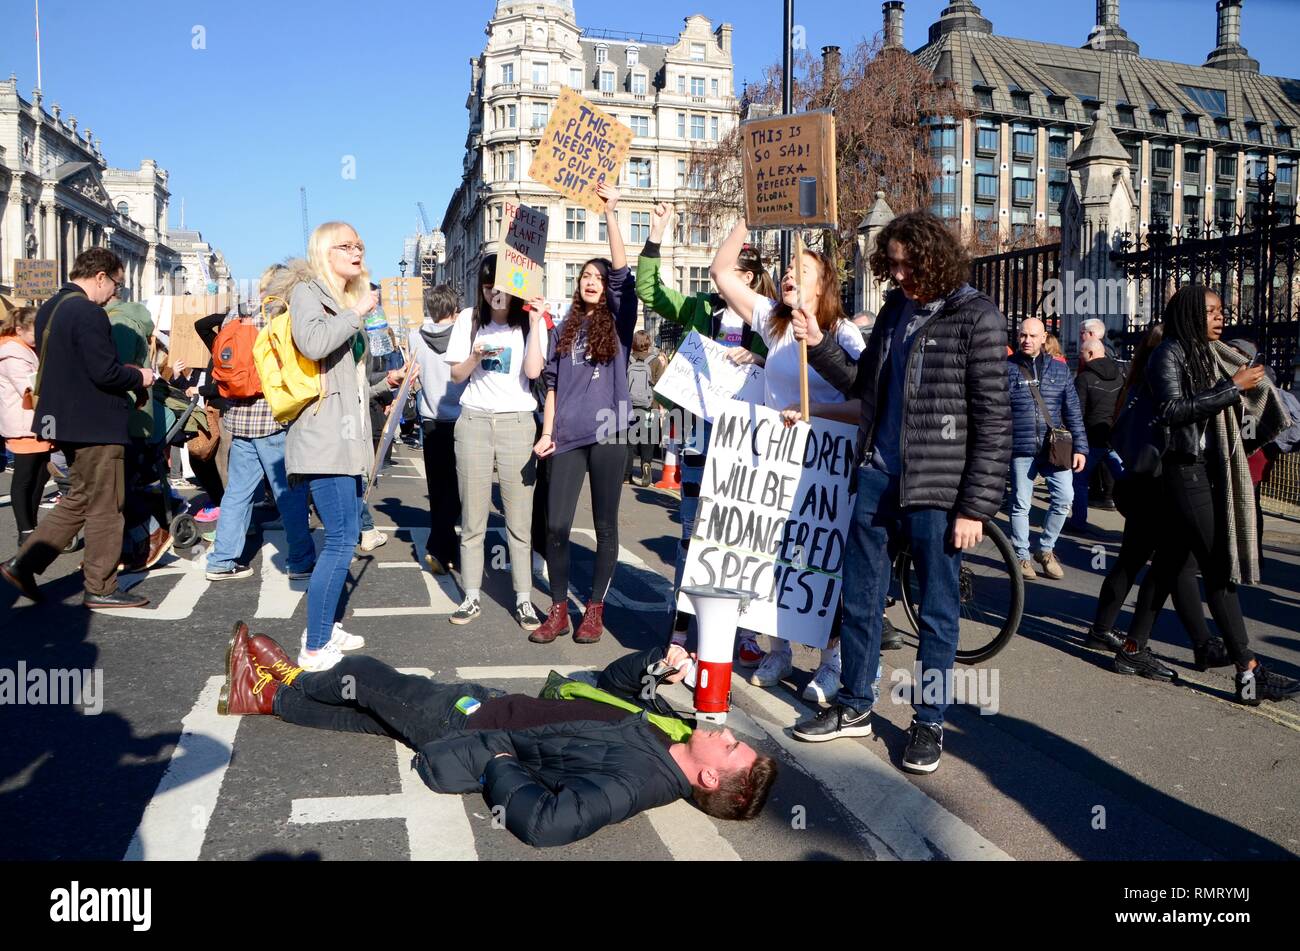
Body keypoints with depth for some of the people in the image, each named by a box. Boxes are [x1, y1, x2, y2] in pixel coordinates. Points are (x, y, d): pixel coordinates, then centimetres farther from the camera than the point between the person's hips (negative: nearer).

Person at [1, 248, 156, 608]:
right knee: (105, 508, 1)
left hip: (64, 420, 10)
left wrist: (127, 375, 17)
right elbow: (105, 372, -24)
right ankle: (100, 589, 9)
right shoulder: (88, 312, -18)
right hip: (96, 425, -10)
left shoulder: (49, 308, 13)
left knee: (79, 500, 19)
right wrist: (139, 377, -4)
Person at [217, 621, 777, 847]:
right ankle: (272, 696, 43)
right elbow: (616, 681, 6)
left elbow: (542, 822, -44)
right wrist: (659, 662, -13)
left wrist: (496, 762, -29)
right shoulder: (668, 726, -10)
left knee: (359, 675, 10)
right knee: (369, 709, 20)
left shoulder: (632, 781, -34)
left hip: (465, 728, -7)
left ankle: (285, 683, 41)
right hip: (498, 703, 7)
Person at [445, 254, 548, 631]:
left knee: (519, 519, -2)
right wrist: (476, 355, -11)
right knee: (472, 519, 4)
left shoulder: (528, 322, 5)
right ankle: (471, 598, 12)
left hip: (516, 423, -1)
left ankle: (524, 599, 5)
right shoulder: (469, 319, 9)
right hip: (474, 421, 2)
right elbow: (456, 375, 8)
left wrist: (534, 322, -11)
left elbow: (533, 371, -11)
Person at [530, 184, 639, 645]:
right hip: (567, 435, 3)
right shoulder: (564, 331, 15)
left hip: (608, 432, -3)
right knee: (556, 526, -2)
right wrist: (547, 433, 5)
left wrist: (610, 213, -16)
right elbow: (552, 385, 15)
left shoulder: (619, 322, 5)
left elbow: (622, 273, -10)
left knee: (605, 526, 3)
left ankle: (595, 609, 15)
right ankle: (558, 610, 10)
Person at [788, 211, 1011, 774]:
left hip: (937, 487, -6)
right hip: (877, 475, 6)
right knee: (859, 598, 13)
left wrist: (975, 507, -13)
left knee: (937, 611, 6)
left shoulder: (976, 318, -9)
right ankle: (854, 707, 29)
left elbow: (992, 420, -11)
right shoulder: (895, 310, 11)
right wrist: (819, 346, 3)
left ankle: (928, 721, 22)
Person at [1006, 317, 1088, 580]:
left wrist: (1080, 447, 4)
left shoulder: (1059, 368, 10)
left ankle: (1046, 549, 12)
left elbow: (1072, 410, 10)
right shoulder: (1007, 368, 1)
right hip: (1021, 450, -2)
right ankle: (1022, 556, 19)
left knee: (1064, 497, -8)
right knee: (1021, 504, 3)